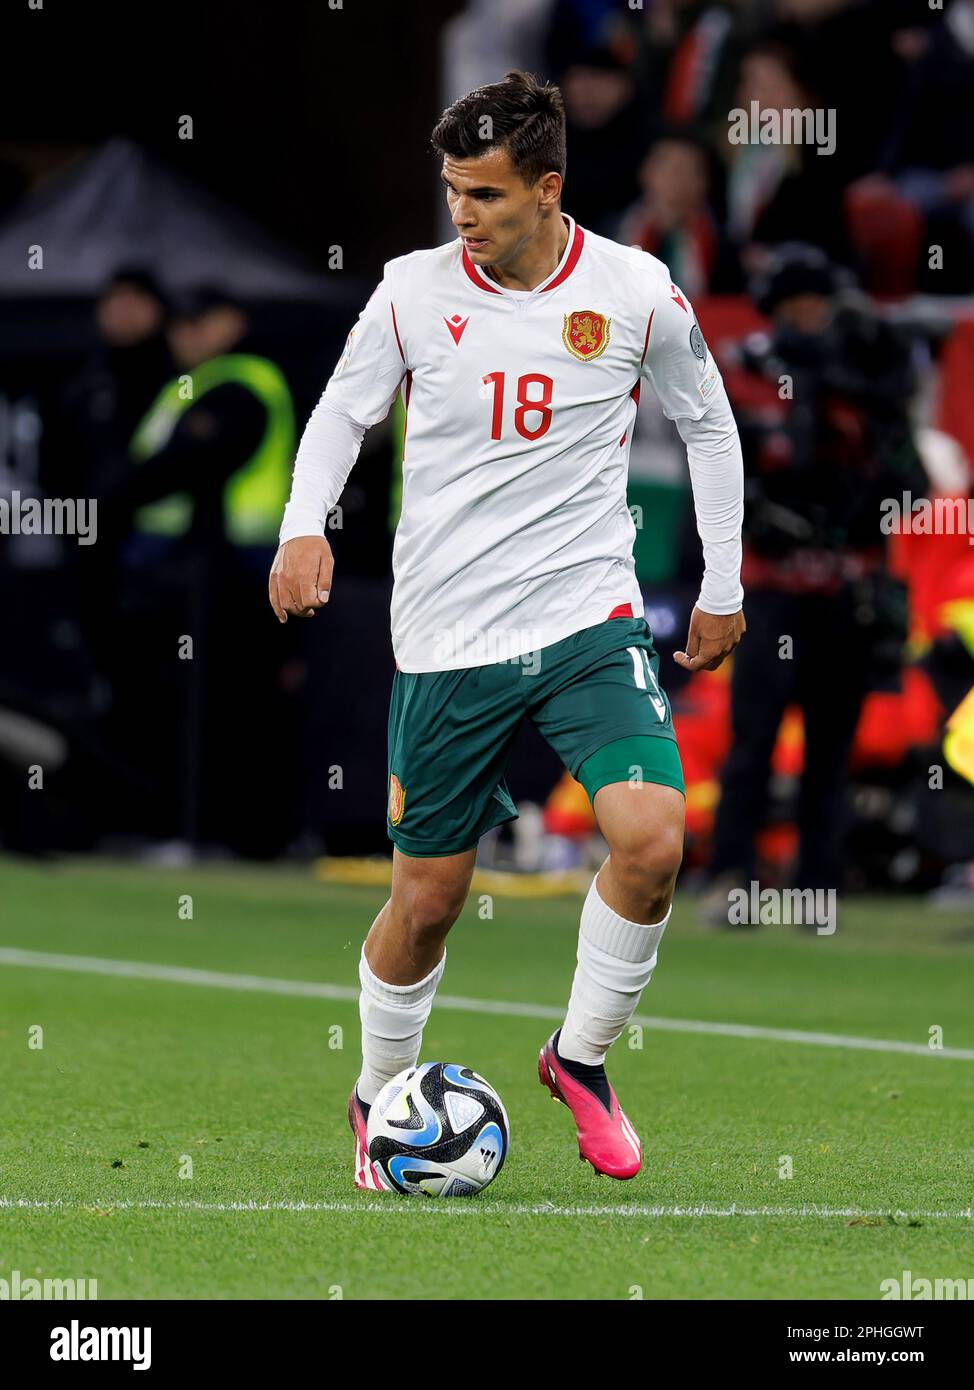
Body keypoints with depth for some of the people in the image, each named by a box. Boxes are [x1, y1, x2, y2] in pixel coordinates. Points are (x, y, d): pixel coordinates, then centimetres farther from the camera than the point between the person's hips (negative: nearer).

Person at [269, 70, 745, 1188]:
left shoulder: (637, 292, -3)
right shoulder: (414, 291, -3)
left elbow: (708, 425, 12)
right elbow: (339, 415, 10)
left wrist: (723, 586, 13)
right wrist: (303, 528, -9)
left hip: (590, 621, 0)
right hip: (446, 638, 0)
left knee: (652, 842, -21)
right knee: (427, 897, 4)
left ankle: (580, 1055, 3)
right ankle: (378, 1095, 30)